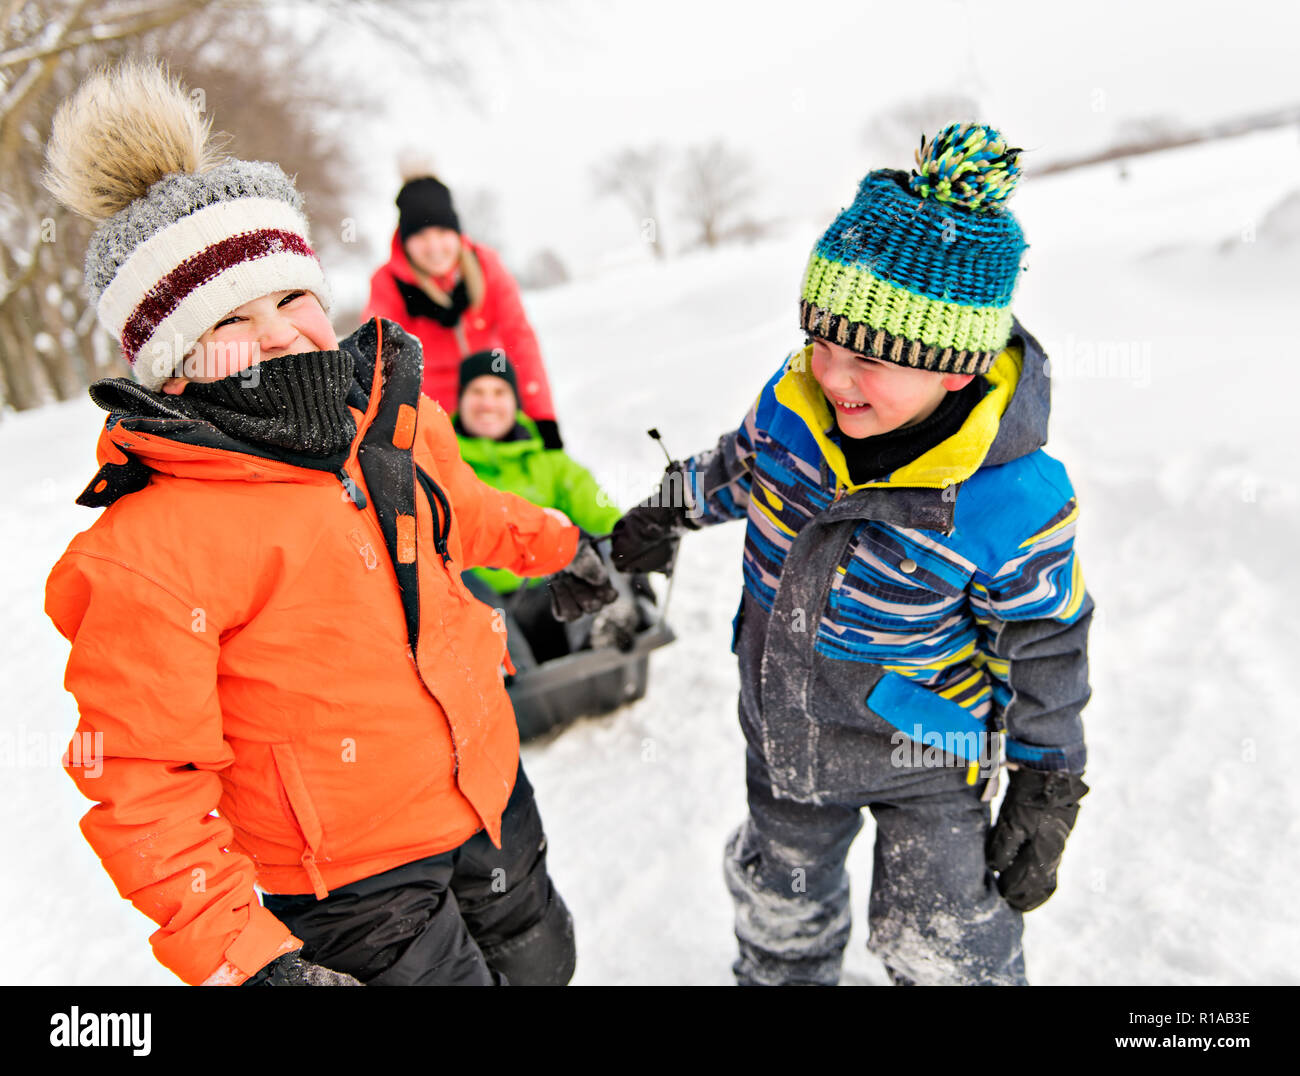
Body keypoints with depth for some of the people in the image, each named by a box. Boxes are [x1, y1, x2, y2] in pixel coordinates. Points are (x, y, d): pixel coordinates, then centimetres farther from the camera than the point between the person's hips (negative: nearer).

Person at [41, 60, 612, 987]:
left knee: (542, 960, 27)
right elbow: (141, 787, -19)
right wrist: (243, 956, -24)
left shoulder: (395, 417, -6)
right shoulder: (149, 552, -25)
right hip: (346, 884, -6)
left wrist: (563, 545, 29)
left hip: (488, 791, 7)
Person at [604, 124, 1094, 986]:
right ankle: (781, 973, 56)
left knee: (941, 946, 10)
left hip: (921, 750, -4)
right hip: (784, 724, 5)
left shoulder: (1013, 502, -29)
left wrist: (1046, 796, -7)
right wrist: (672, 511, 18)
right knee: (780, 900, 26)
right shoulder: (793, 401, -19)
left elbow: (1042, 650, -14)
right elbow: (744, 465, 6)